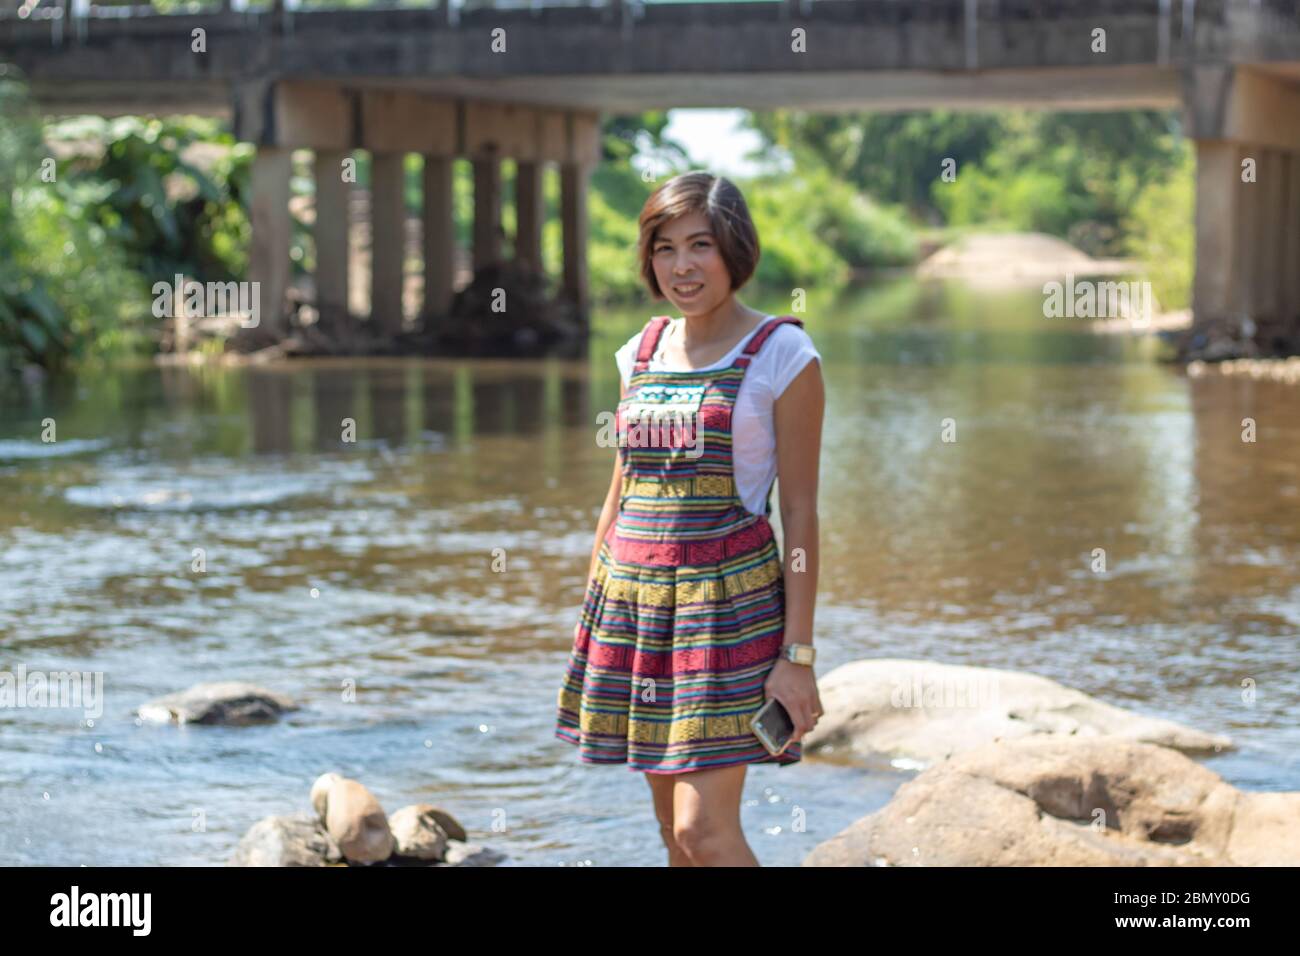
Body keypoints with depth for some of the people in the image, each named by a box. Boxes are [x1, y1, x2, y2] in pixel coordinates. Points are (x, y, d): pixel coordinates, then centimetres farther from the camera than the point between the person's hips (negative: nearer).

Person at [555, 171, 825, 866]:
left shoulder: (781, 354, -5)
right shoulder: (642, 352, 11)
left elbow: (800, 512, -7)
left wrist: (798, 653, -11)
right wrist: (590, 619, 17)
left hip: (729, 599, -6)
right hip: (631, 597, 6)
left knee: (704, 830, -12)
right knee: (672, 825, 10)